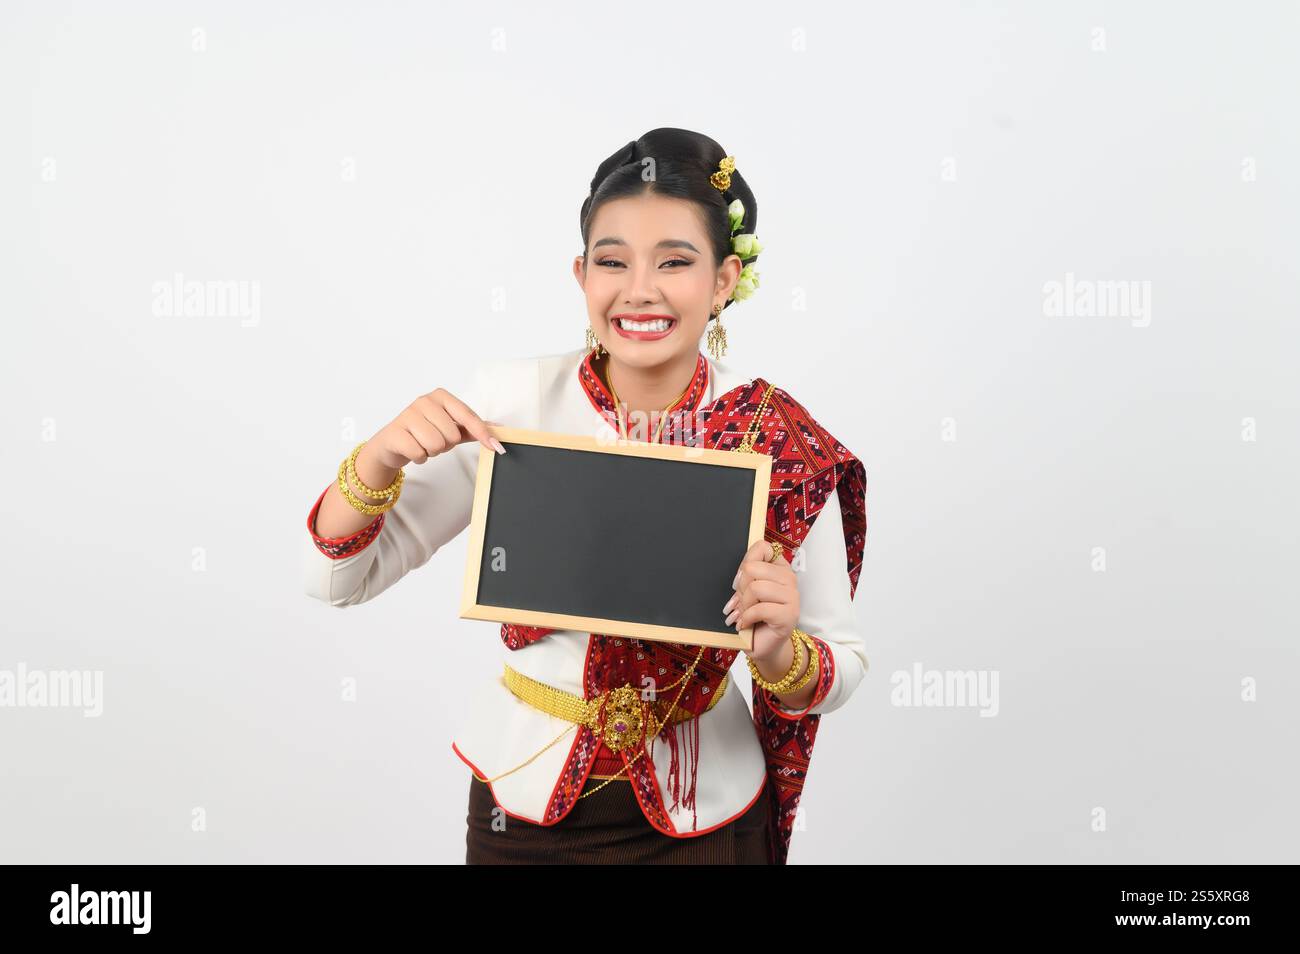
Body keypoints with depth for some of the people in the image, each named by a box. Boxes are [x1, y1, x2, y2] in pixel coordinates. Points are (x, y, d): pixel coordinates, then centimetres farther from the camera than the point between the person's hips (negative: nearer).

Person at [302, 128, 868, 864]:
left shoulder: (783, 444, -14)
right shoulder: (512, 398, -13)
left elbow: (840, 669, -6)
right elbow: (337, 578, -9)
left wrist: (781, 652, -28)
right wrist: (382, 457, -28)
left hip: (699, 817, -1)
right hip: (523, 797, 1)